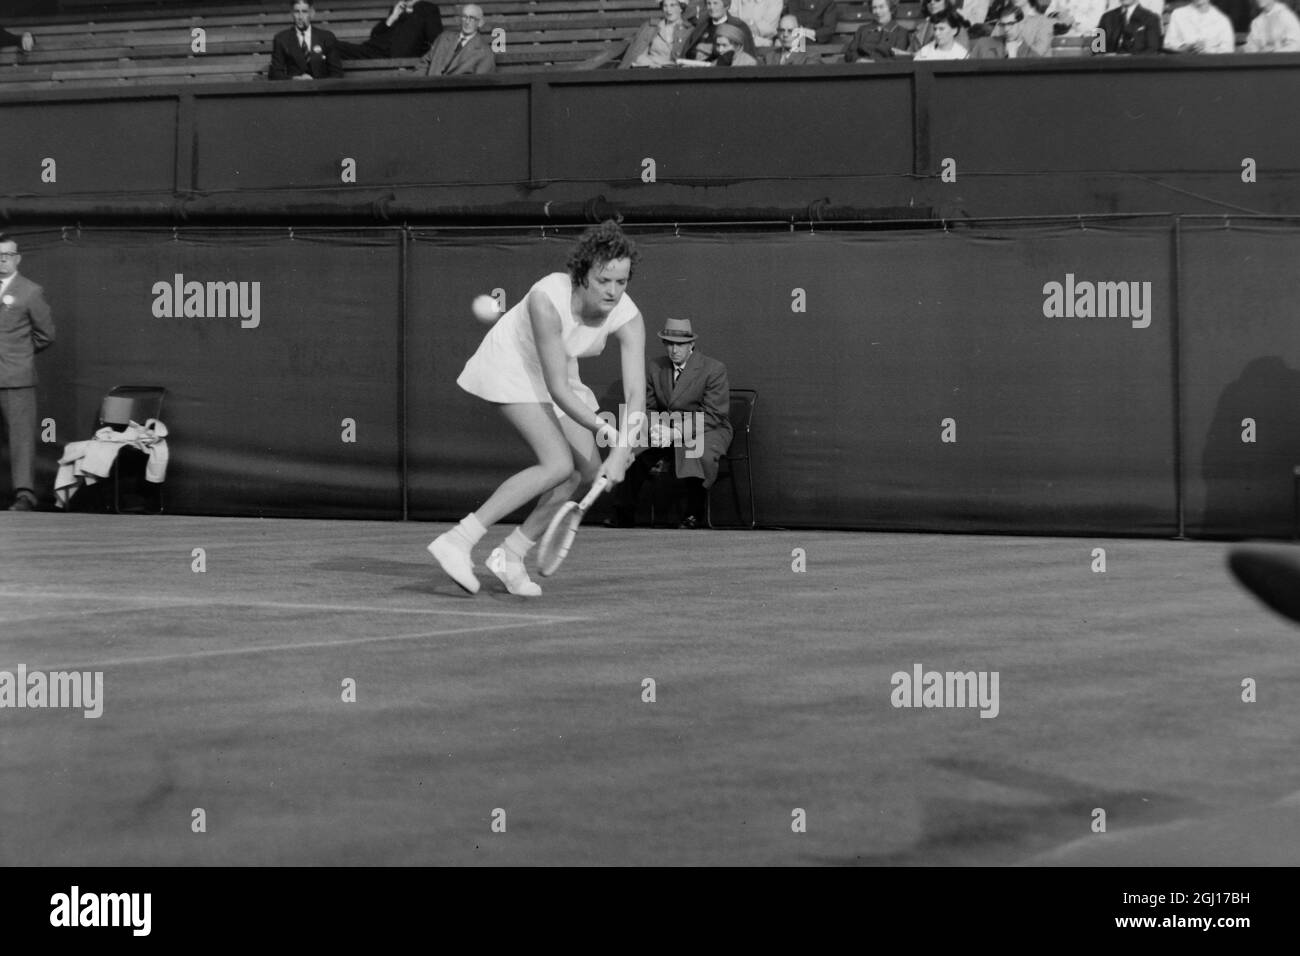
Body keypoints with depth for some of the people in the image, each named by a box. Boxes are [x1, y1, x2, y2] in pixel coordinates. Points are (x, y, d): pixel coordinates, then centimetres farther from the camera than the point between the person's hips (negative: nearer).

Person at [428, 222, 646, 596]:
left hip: (558, 371, 7)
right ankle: (458, 541, -22)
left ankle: (510, 555, 10)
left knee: (586, 469, -4)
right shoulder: (547, 300, -37)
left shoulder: (628, 318, -23)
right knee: (558, 464, -23)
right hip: (512, 364, -7)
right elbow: (557, 389, -35)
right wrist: (607, 431, -42)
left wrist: (621, 452, -41)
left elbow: (635, 395, -27)